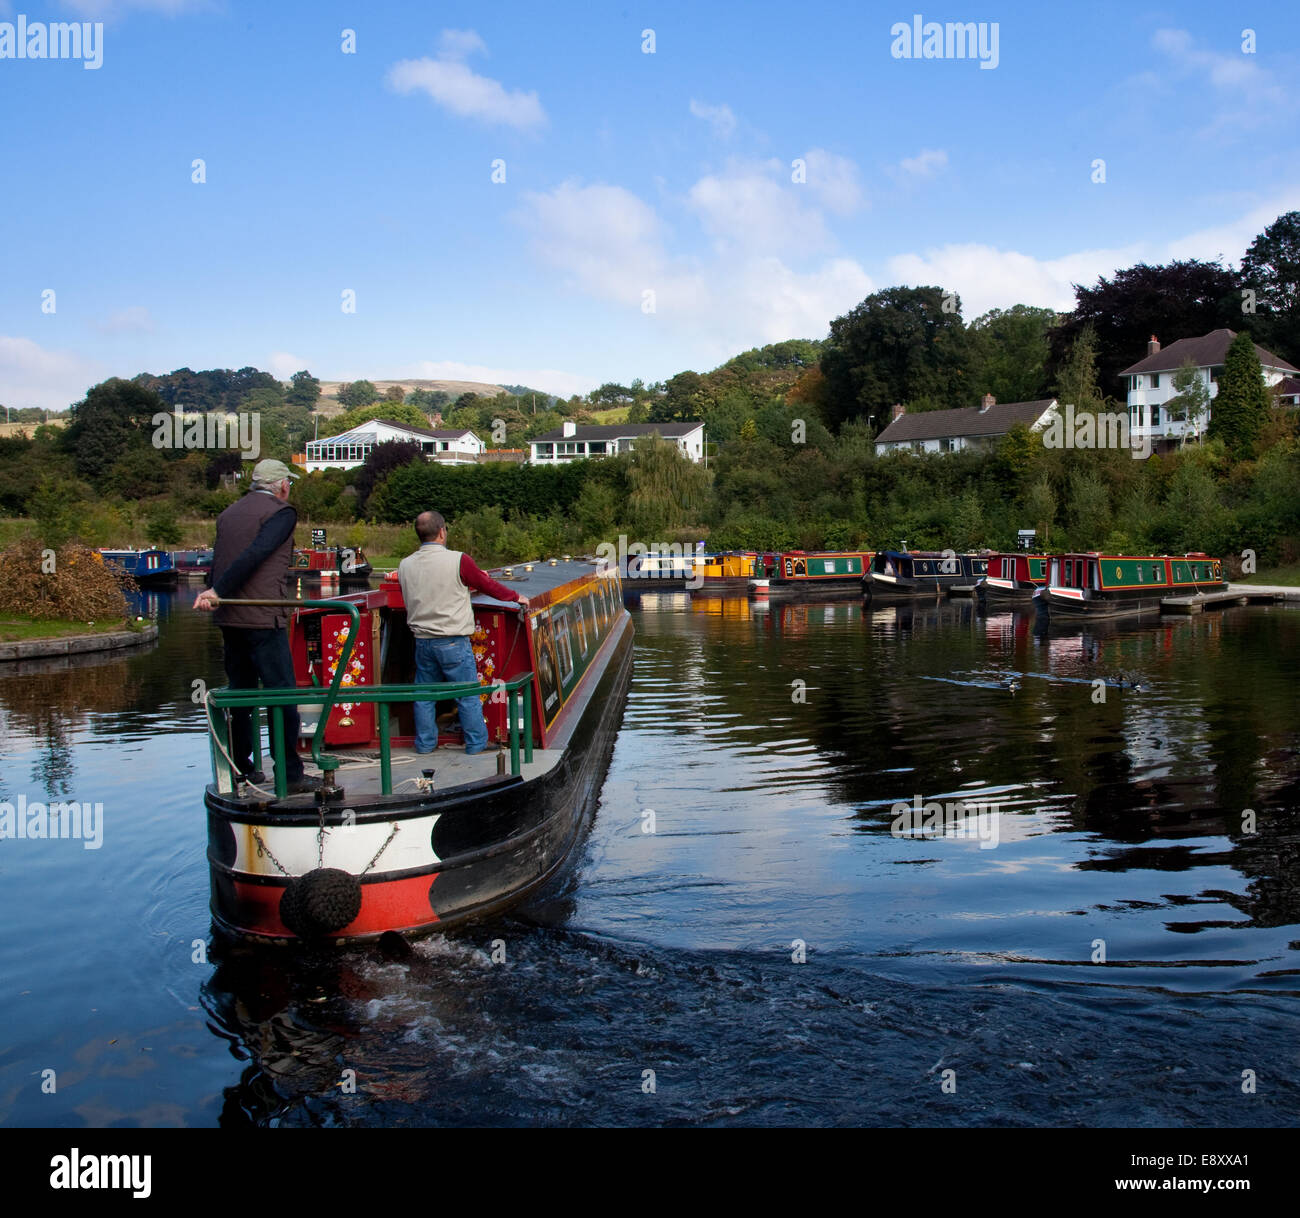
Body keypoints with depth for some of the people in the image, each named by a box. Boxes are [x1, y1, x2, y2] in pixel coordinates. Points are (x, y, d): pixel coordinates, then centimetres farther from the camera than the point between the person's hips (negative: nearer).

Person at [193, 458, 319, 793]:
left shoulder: (229, 513, 17)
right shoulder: (281, 512, -6)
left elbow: (217, 562, 14)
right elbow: (255, 555, -18)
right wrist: (217, 591, -18)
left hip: (227, 618, 7)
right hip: (263, 618, -7)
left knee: (240, 692, 16)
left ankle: (240, 769, 22)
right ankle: (290, 775, -1)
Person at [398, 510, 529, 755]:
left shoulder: (405, 565, 2)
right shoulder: (458, 561, -14)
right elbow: (487, 585, -1)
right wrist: (516, 597, 15)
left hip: (423, 641, 5)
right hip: (453, 642, -5)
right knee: (468, 696, 7)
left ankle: (425, 744, 24)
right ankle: (476, 744, 15)